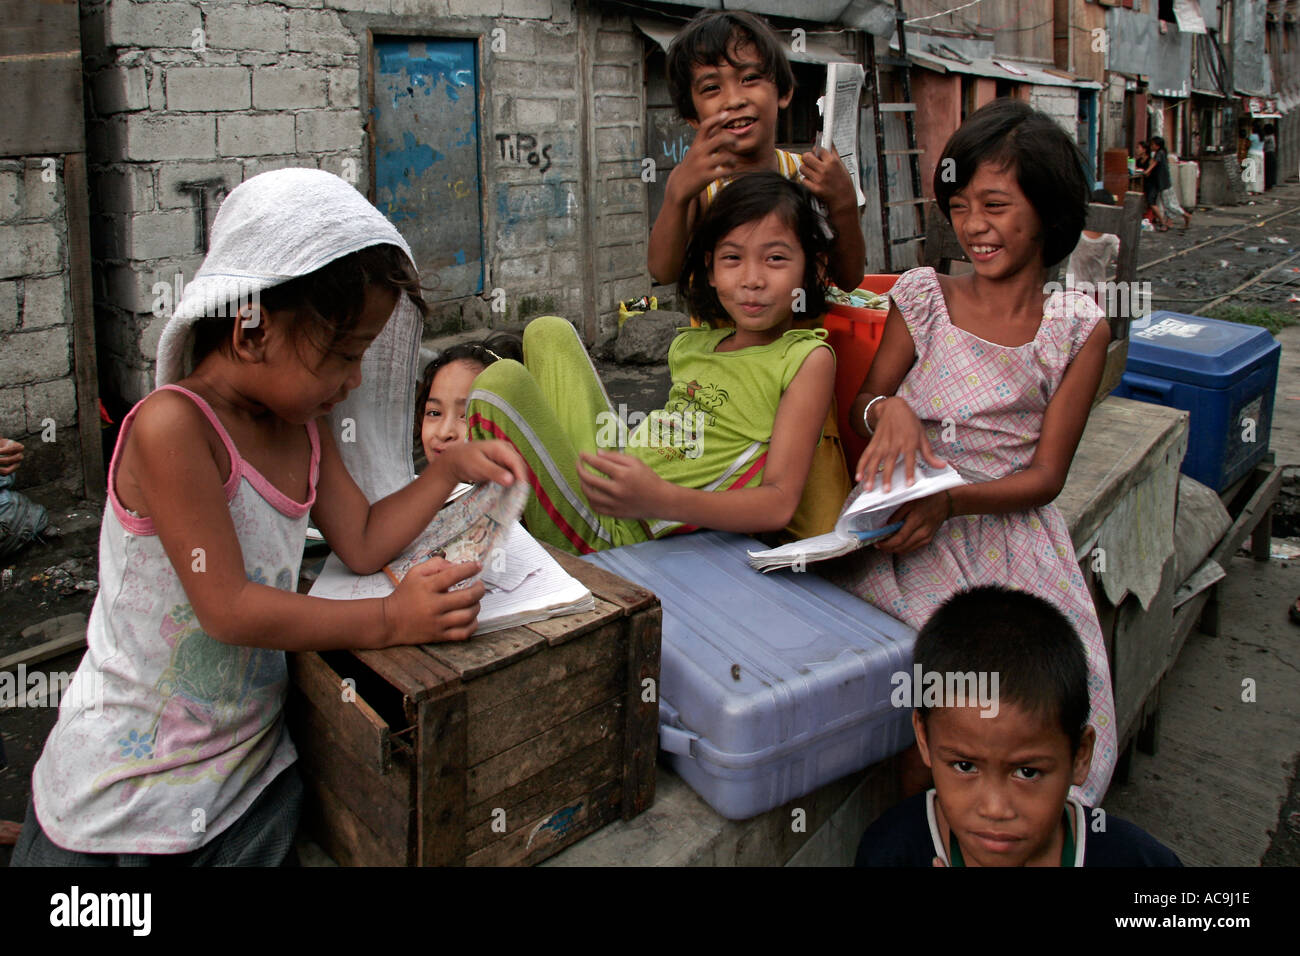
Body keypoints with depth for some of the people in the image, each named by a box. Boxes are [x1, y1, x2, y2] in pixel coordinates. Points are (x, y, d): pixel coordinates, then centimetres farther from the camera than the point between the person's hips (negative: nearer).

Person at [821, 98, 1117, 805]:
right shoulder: (922, 296, 4)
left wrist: (950, 500, -20)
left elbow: (1045, 475, -2)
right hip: (912, 524, 0)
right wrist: (888, 408, -15)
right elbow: (862, 406, 10)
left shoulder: (1078, 328, 2)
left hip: (1007, 528, 1)